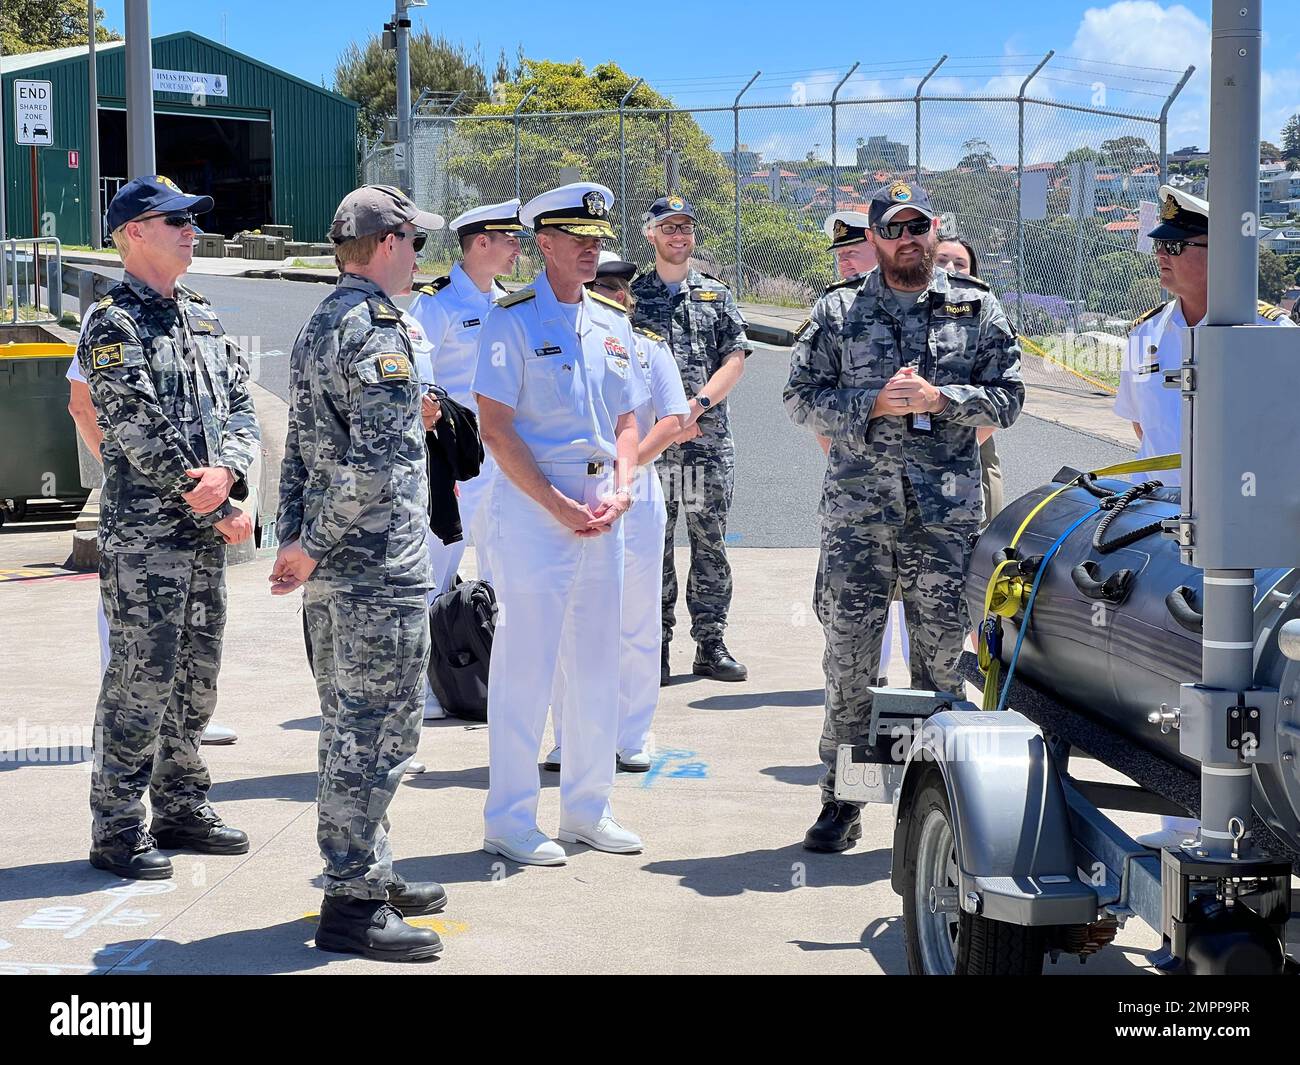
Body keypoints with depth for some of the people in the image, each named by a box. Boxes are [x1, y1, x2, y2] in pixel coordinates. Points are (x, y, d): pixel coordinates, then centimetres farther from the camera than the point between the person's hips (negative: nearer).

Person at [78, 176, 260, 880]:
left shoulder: (202, 318, 15)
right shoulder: (113, 324, -9)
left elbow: (241, 407, 9)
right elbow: (141, 433, -16)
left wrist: (227, 471, -13)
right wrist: (222, 512, -13)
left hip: (205, 533, 8)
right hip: (143, 534, -7)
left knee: (196, 678, 13)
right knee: (140, 679, -4)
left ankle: (181, 810, 25)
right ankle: (118, 830, 5)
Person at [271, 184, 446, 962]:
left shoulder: (318, 328, 15)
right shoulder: (377, 332, -16)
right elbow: (377, 464, -23)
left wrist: (296, 538, 13)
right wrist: (313, 548, -15)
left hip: (330, 571, 10)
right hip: (382, 568, -10)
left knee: (349, 725, 16)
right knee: (380, 731, -4)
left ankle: (369, 873, 27)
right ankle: (353, 905, 0)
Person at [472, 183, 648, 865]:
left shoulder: (612, 324, 14)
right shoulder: (513, 320, -6)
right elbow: (495, 429, -12)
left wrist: (621, 490, 0)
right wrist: (559, 505, -15)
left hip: (601, 514, 7)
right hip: (533, 508, -7)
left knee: (598, 666, 11)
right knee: (524, 667, -3)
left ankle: (586, 810, 23)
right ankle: (510, 822, 6)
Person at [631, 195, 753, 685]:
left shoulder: (717, 295, 13)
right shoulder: (633, 295, 8)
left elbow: (735, 360, 5)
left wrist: (698, 404, -11)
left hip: (709, 437, 2)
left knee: (711, 545, 4)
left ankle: (710, 646, 10)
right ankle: (655, 649, 4)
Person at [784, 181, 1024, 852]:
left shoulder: (977, 308, 9)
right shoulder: (838, 311, 7)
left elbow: (1008, 396, 7)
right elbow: (801, 398, 5)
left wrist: (941, 399, -10)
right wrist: (874, 403, -10)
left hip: (947, 511, 1)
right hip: (856, 508, 0)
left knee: (942, 656, 4)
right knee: (849, 656, 1)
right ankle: (841, 802, 11)